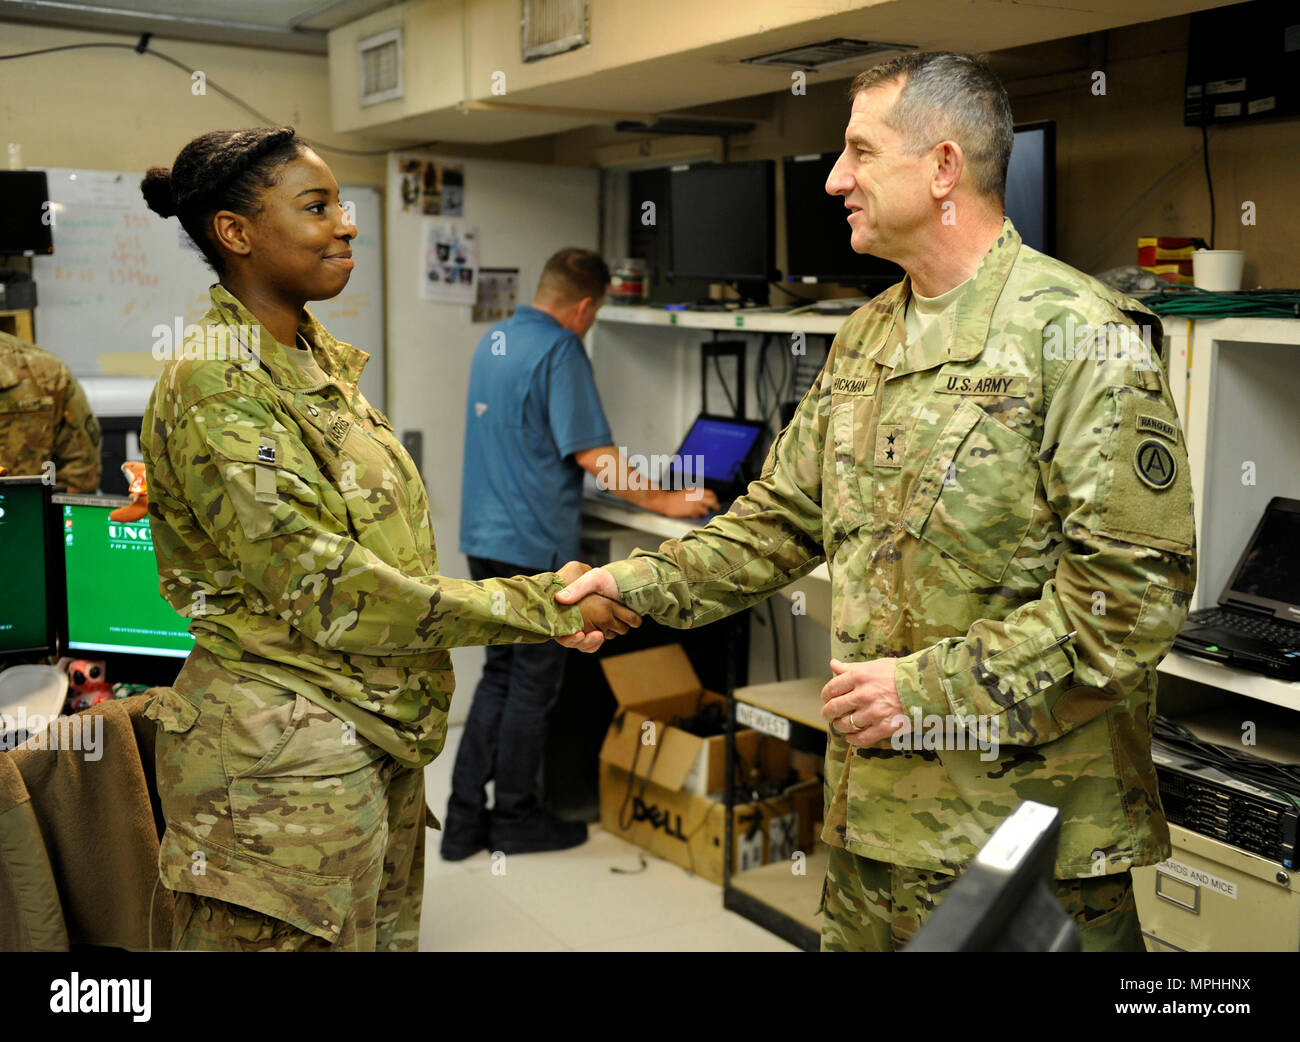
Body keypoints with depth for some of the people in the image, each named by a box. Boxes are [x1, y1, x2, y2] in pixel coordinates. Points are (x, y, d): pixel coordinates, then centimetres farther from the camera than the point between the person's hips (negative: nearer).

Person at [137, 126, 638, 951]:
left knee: (383, 936, 17)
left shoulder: (322, 361, 11)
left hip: (380, 742, 8)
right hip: (285, 759, -8)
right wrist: (549, 608, -18)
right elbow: (328, 591, -21)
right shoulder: (215, 390, -16)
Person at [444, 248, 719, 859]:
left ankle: (464, 821, 18)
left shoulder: (493, 340, 12)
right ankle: (515, 819, 19)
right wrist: (663, 501, -9)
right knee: (534, 682, 6)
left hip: (483, 538, 8)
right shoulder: (560, 351, -15)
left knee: (500, 673, 15)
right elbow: (593, 454, -19)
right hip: (534, 545, -8)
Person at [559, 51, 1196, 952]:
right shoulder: (867, 339, 11)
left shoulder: (1081, 335, -14)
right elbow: (782, 520, 17)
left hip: (1030, 817, -7)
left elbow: (1138, 589, -19)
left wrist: (933, 686, -19)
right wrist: (643, 585, 7)